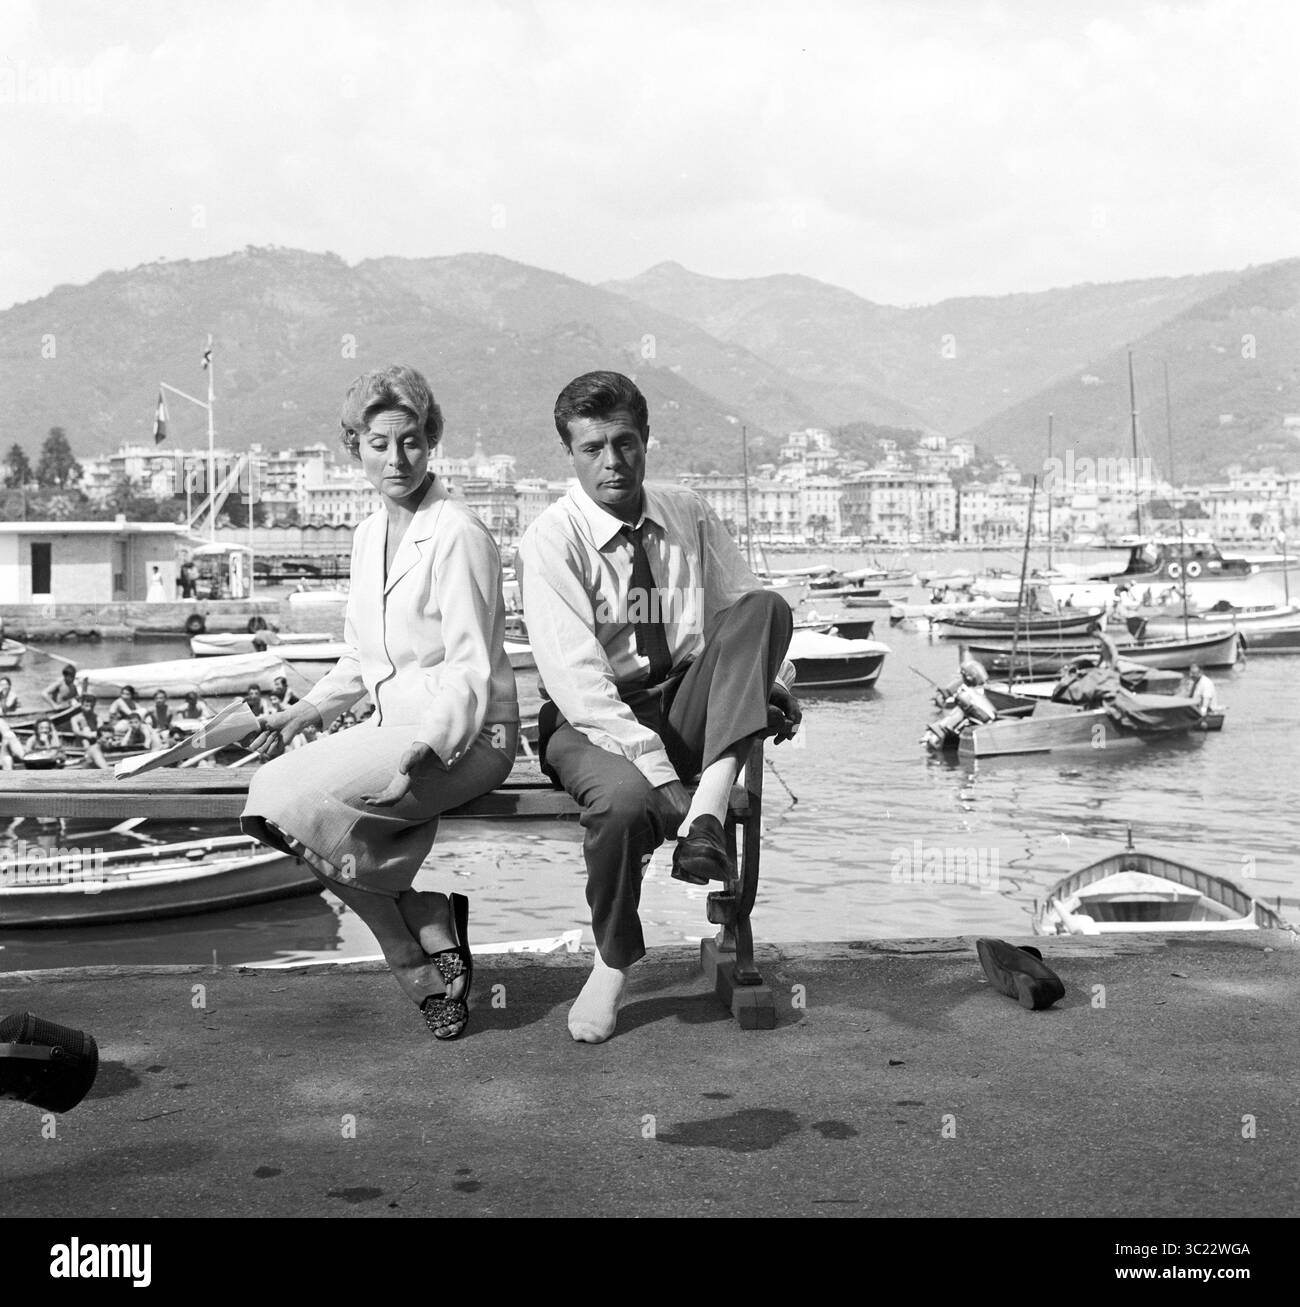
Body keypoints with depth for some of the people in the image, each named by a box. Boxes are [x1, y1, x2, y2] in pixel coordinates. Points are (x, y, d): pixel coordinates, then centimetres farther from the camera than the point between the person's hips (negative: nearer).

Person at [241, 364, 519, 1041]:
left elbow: (471, 668, -16)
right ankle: (428, 945, -5)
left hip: (465, 737, -8)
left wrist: (427, 746, -29)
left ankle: (430, 939, -5)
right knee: (269, 799, -14)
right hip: (395, 729, 8)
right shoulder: (369, 535, 14)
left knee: (292, 798, -24)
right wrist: (306, 711, 6)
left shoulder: (459, 535, -11)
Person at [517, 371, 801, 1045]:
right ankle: (613, 965, -7)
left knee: (764, 607, -21)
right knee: (624, 799, -38)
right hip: (591, 720, -4)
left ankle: (710, 811, -33)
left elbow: (746, 618, 11)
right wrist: (663, 777, -29)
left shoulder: (688, 515, 5)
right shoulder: (553, 537, -11)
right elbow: (577, 679, -21)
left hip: (686, 710, 4)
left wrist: (771, 679, -13)